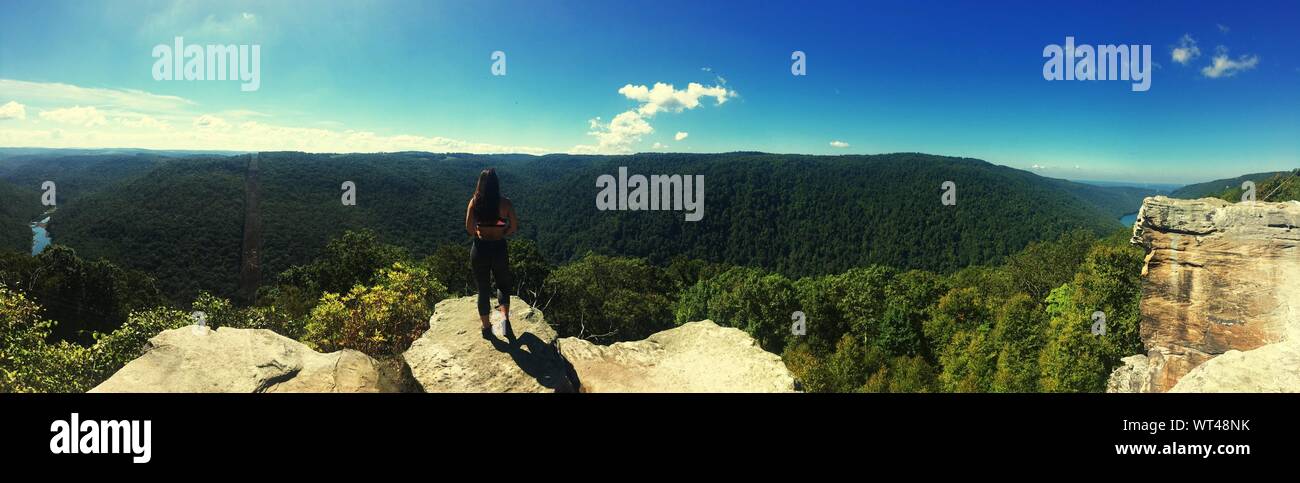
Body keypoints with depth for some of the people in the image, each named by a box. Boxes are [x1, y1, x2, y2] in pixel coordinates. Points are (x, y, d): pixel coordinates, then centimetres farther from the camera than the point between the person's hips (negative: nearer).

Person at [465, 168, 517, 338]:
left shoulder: (474, 202, -7)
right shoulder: (505, 203, -9)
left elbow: (469, 228, -7)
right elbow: (514, 227, -6)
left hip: (479, 249, 1)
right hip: (499, 248, -1)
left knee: (483, 289, 15)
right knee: (503, 284, 22)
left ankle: (486, 327, 24)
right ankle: (505, 318, 4)